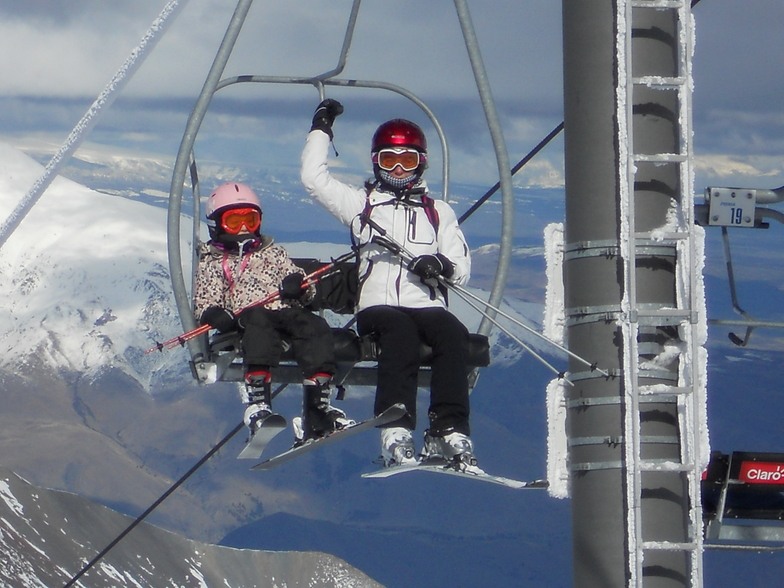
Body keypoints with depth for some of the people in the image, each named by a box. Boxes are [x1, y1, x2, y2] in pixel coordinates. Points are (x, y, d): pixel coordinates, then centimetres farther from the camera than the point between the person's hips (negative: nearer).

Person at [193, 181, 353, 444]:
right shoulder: (212, 264, 25)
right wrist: (213, 315, -12)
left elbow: (307, 291, 22)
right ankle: (257, 408, -52)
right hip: (246, 319, -3)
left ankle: (317, 410, -33)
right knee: (259, 324, -40)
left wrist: (297, 284, -3)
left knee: (316, 329, -29)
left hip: (288, 312, 3)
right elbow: (203, 303, 12)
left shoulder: (274, 253, 31)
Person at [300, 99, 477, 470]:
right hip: (378, 306, -2)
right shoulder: (360, 203, 25)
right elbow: (313, 177, 17)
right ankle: (396, 435, -51)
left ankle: (450, 433, -43)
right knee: (401, 332, -38)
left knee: (453, 334, -34)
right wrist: (321, 129, 23)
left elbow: (462, 267, 15)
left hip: (428, 304, 2)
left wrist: (442, 266, -8)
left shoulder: (439, 212, 26)